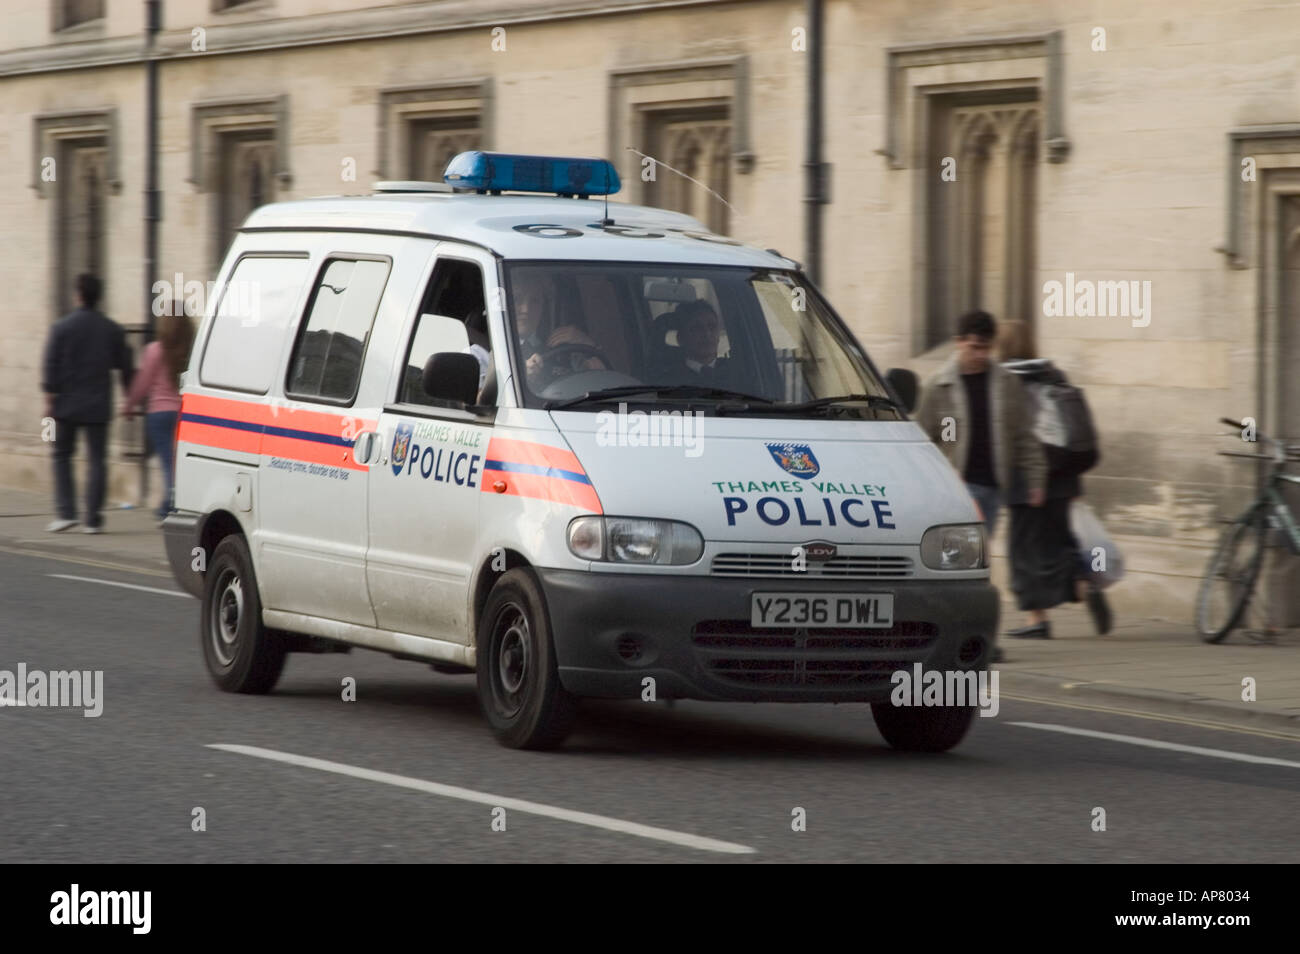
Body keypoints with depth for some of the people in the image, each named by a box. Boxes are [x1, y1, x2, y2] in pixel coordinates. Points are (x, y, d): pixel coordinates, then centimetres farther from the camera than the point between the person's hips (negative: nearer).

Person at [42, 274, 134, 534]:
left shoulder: (62, 327, -5)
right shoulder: (112, 329, 3)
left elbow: (51, 366, -8)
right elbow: (125, 366, 7)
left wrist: (50, 397, -4)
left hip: (67, 405, -2)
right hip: (98, 407, 2)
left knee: (62, 456, 10)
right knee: (96, 460, 3)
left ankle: (66, 512, -2)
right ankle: (93, 520, -1)